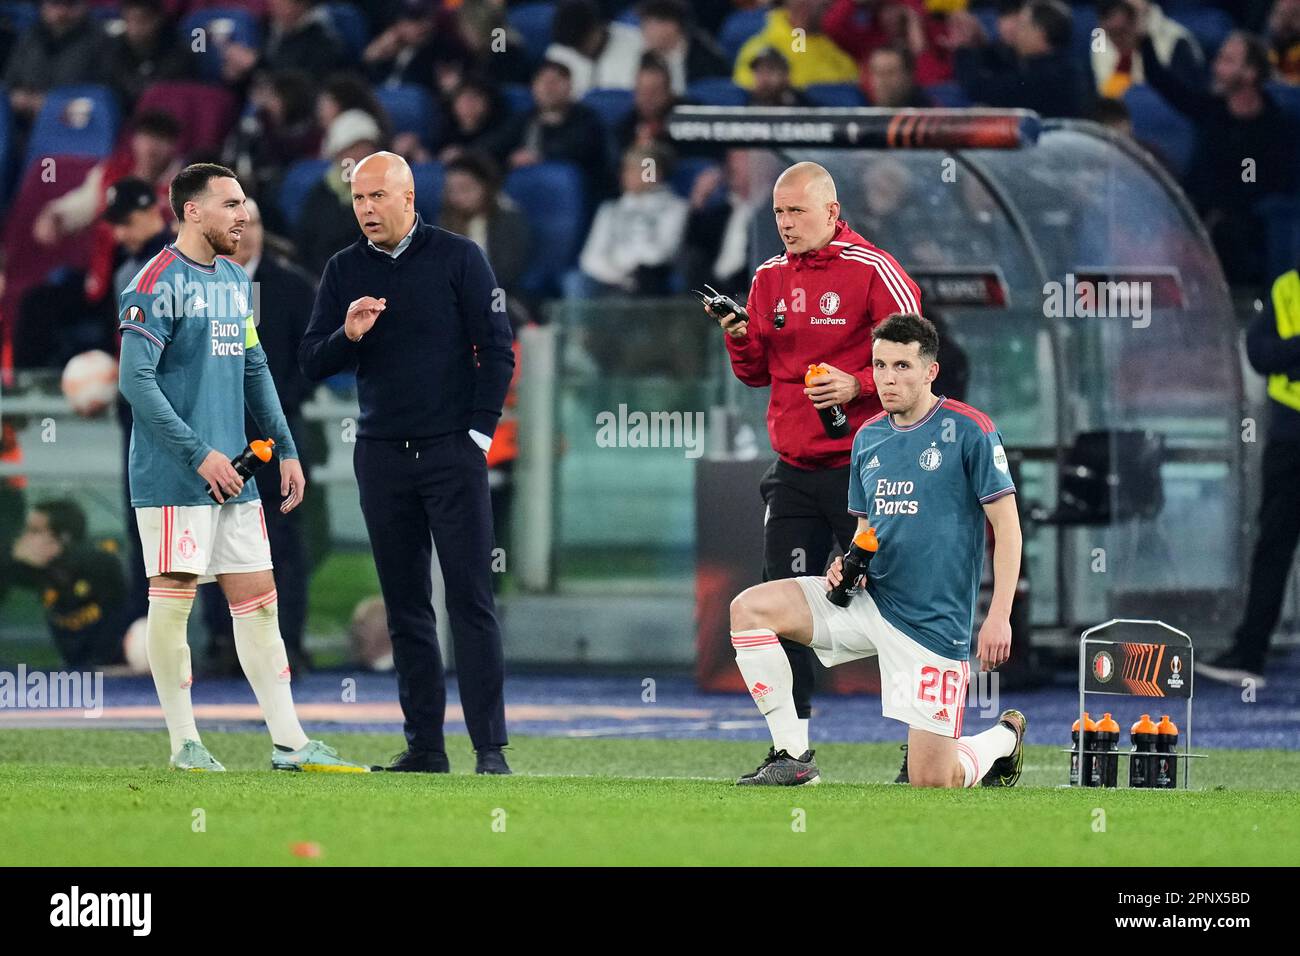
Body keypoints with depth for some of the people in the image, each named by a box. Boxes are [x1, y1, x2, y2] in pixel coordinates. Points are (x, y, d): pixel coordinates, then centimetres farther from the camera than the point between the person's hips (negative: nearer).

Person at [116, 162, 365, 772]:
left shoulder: (235, 280, 15)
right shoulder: (158, 283, -10)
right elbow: (136, 380, -16)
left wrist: (285, 449, 15)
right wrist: (199, 454, -18)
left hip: (232, 473, 8)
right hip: (172, 475, -8)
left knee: (258, 601, 6)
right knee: (173, 599, -3)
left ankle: (289, 744, 6)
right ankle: (185, 744, 4)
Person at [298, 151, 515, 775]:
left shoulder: (457, 258, 0)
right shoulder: (344, 271, 9)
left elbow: (497, 348, 0)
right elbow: (311, 364, 8)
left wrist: (479, 430, -6)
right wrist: (347, 335, -12)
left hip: (452, 450, -4)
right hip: (381, 455, 4)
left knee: (470, 599, -7)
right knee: (405, 606, 5)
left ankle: (490, 746, -8)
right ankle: (424, 744, 8)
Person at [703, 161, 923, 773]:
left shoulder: (872, 270, -7)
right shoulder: (771, 279, 11)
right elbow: (758, 373, 16)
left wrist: (858, 386, -20)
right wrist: (740, 340, -4)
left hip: (861, 464, -6)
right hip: (794, 466, 6)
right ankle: (793, 745, 8)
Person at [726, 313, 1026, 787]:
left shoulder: (968, 429, -10)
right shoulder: (868, 437, 9)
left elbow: (1006, 523, -9)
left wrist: (999, 615, -17)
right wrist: (848, 564, -2)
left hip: (933, 620, -6)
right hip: (869, 597, 6)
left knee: (930, 782, -9)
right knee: (749, 607, -12)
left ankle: (1004, 737, 27)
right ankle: (792, 756, -6)